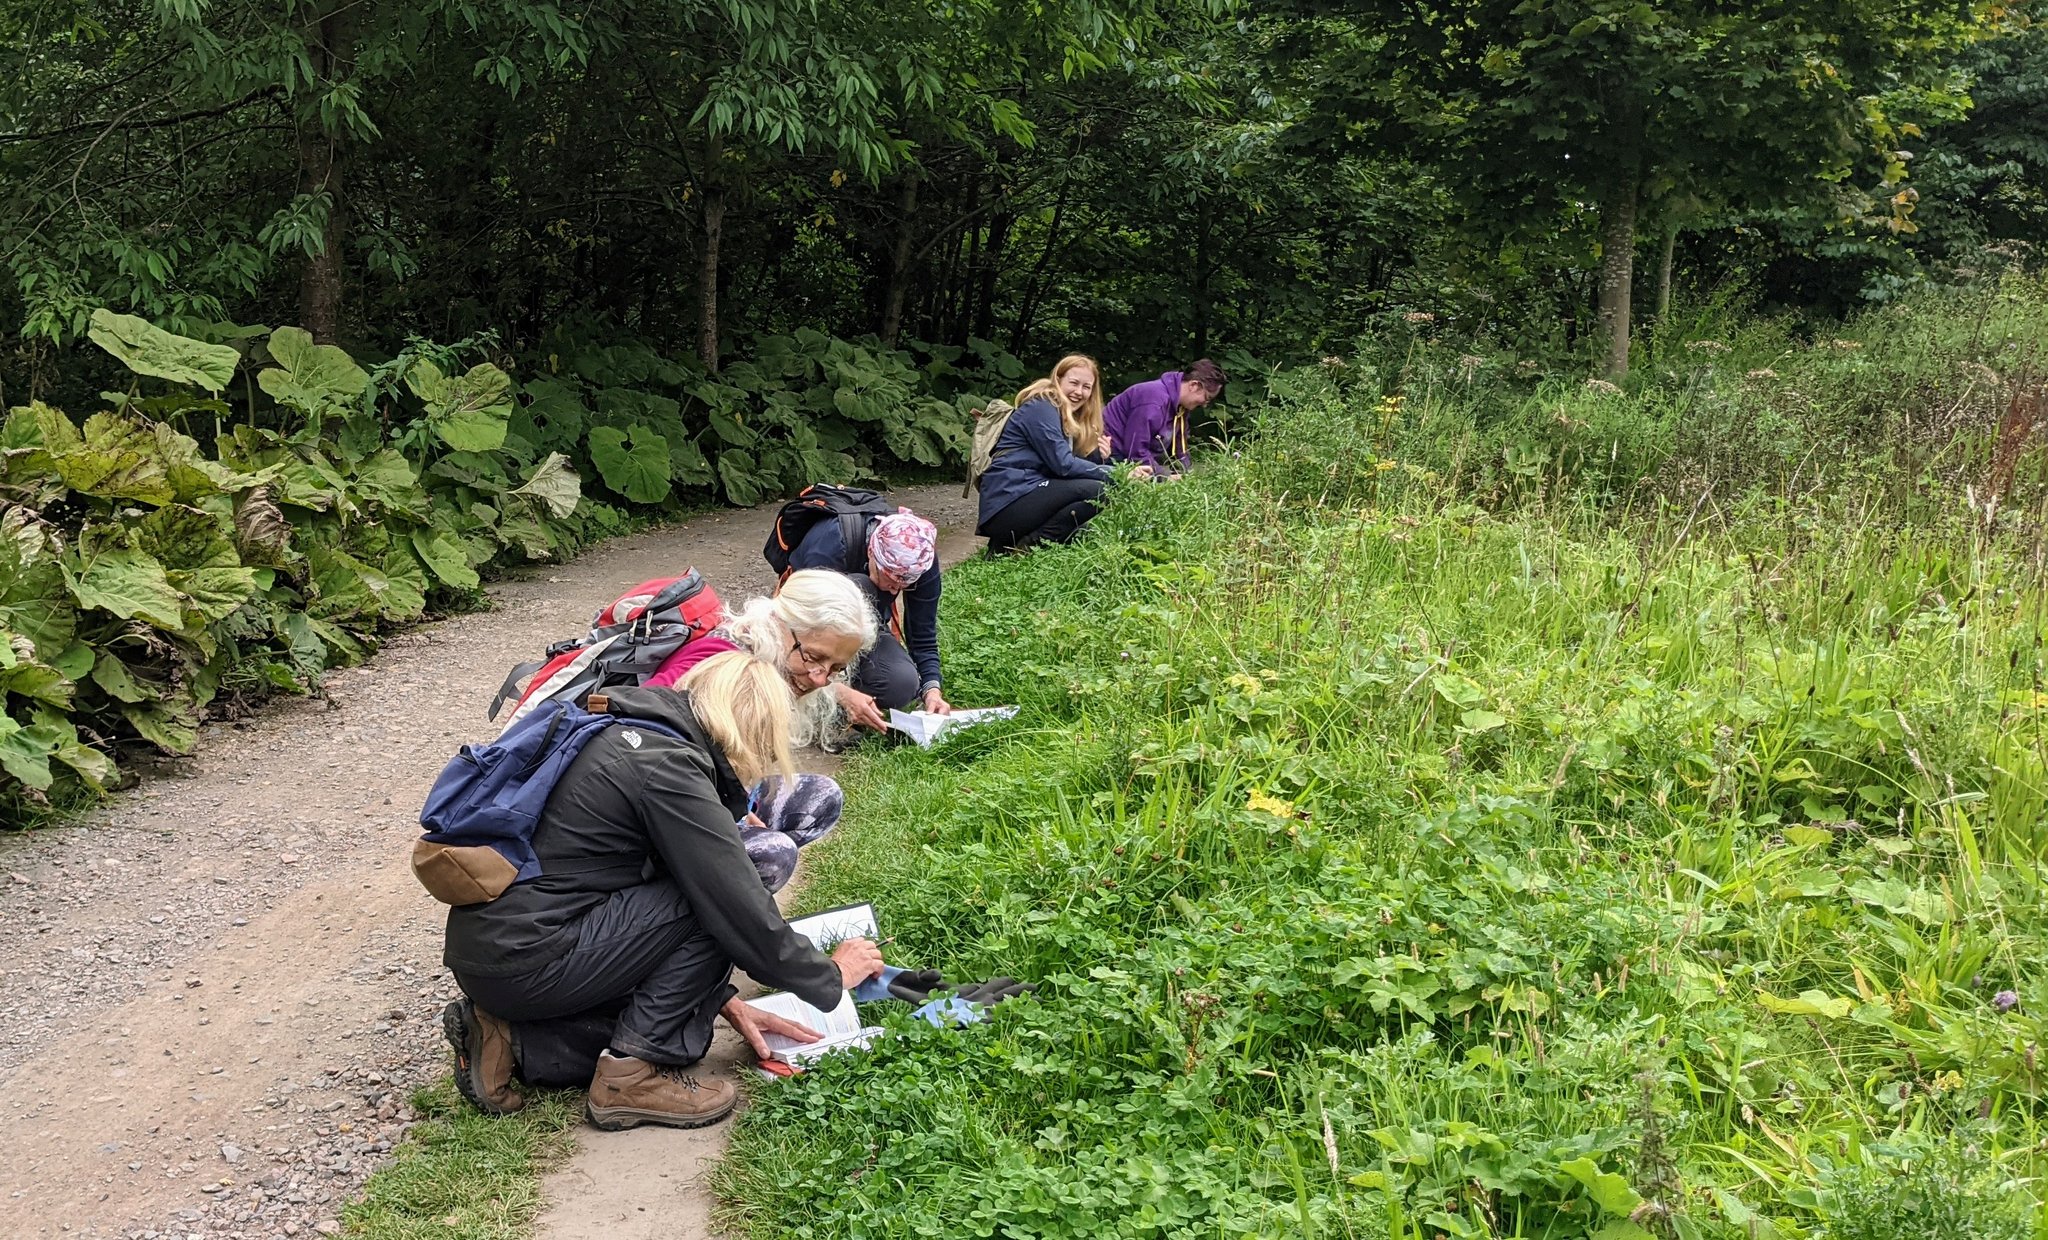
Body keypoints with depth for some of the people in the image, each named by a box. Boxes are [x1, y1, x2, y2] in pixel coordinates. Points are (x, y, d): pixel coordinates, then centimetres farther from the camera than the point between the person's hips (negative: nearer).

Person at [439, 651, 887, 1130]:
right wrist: (832, 978, 2)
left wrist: (723, 1000, 16)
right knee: (711, 901, -8)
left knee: (687, 1031, 14)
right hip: (520, 964, -10)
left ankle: (509, 1039, 8)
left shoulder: (630, 737, 13)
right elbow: (743, 915, -14)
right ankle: (631, 1076, -4)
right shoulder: (668, 768, -16)